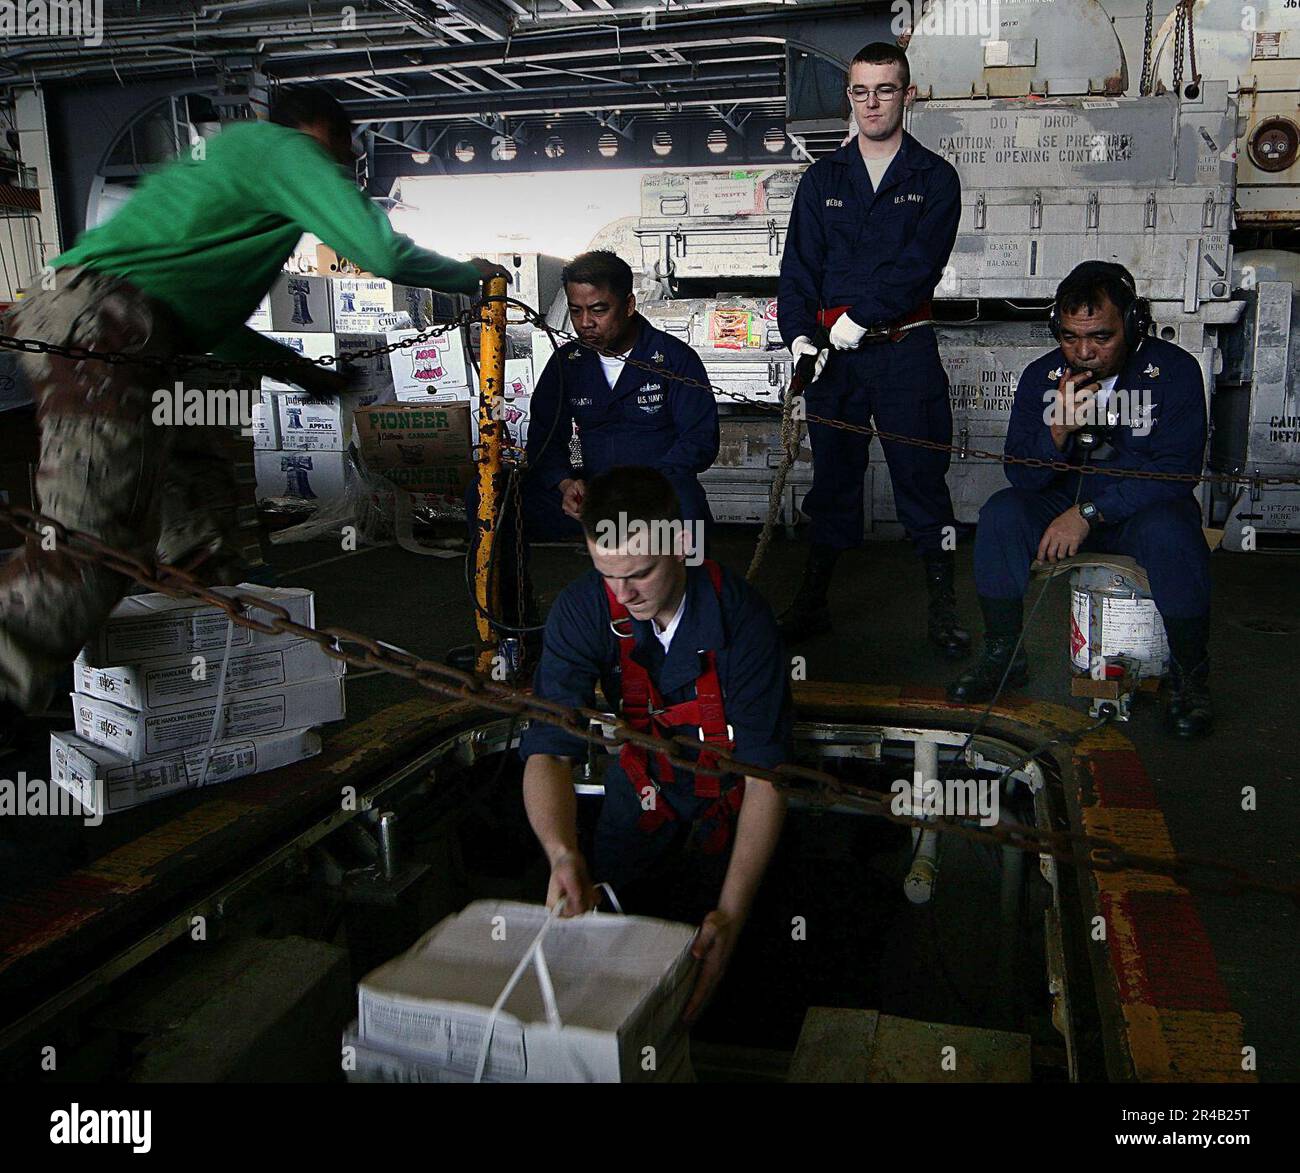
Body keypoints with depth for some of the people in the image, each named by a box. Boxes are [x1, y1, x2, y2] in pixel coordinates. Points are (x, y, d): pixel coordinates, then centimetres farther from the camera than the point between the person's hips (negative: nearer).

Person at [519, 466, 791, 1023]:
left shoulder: (739, 615, -26)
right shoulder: (581, 610, -19)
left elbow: (766, 773, -26)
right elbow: (548, 749, -24)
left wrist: (731, 914, -37)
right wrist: (562, 853, -45)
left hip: (730, 805, -2)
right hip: (642, 791, 3)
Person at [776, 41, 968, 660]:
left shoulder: (934, 178, 4)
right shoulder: (822, 179, 12)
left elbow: (920, 262, -10)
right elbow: (799, 265, 5)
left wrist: (861, 315, -19)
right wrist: (799, 335, -10)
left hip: (905, 349, -2)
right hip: (831, 351, 2)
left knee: (921, 477, 0)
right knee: (833, 475, 10)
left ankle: (943, 610, 10)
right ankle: (812, 602, 20)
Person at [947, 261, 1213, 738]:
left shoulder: (1174, 369, -11)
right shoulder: (1042, 375, -3)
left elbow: (1176, 471, -18)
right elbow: (1021, 475, -5)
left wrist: (1088, 512, -26)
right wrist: (1058, 430, -25)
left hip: (1144, 508, -2)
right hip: (1065, 505, 3)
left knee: (1169, 532, -35)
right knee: (1000, 514, -24)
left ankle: (1189, 677, -14)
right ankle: (1003, 657, -10)